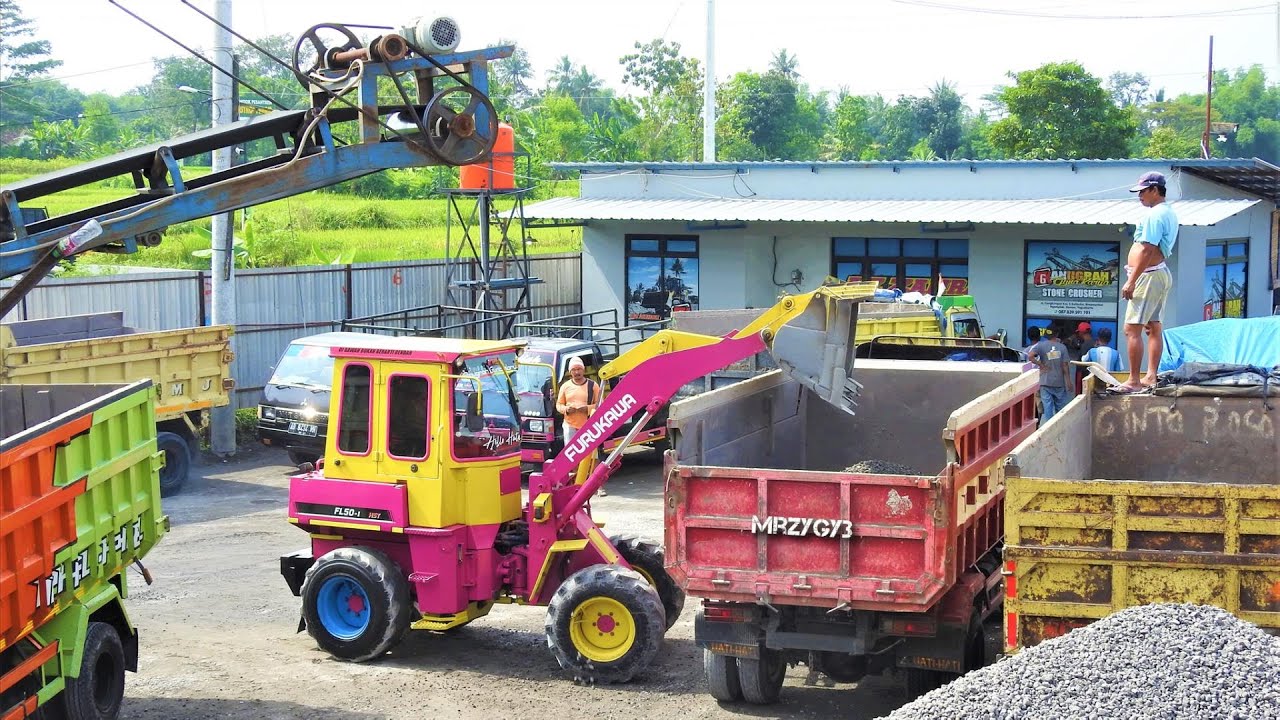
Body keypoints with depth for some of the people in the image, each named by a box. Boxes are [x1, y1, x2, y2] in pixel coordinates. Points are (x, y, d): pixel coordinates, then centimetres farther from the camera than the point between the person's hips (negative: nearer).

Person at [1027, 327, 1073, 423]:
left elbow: (1030, 356, -22)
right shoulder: (1062, 347, -3)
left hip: (1045, 382, -1)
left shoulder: (1041, 346, -5)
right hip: (1059, 383, 1)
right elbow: (1065, 366, -3)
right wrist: (1068, 381, 4)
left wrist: (1041, 365, -10)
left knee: (1048, 408, 1)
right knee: (1060, 408, 15)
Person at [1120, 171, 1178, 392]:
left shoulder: (1154, 214, -16)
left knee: (1132, 329, -11)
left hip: (1148, 275, -11)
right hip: (1161, 274, 11)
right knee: (1154, 328, 12)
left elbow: (1147, 250, -22)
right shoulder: (1169, 213, 17)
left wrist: (1131, 281, -22)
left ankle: (1133, 380, -12)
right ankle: (1151, 377, 15)